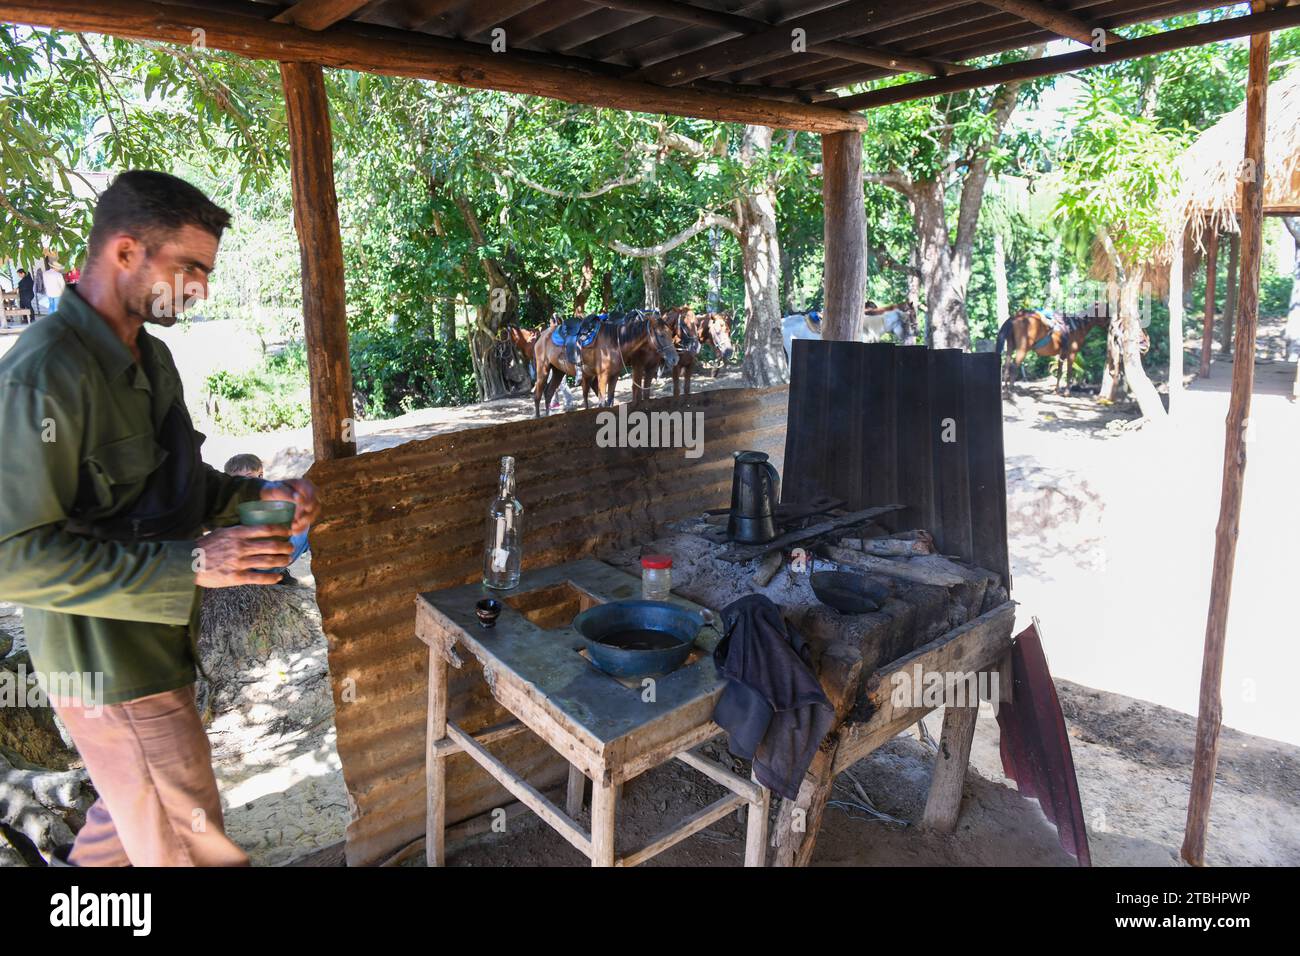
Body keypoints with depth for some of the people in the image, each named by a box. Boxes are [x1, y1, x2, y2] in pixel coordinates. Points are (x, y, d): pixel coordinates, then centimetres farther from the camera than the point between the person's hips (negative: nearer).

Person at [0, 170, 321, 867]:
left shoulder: (149, 357, 7)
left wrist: (257, 495, -1)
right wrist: (189, 564, -28)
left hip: (154, 643, 9)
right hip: (109, 666, -9)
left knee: (135, 809, 28)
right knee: (193, 848, 6)